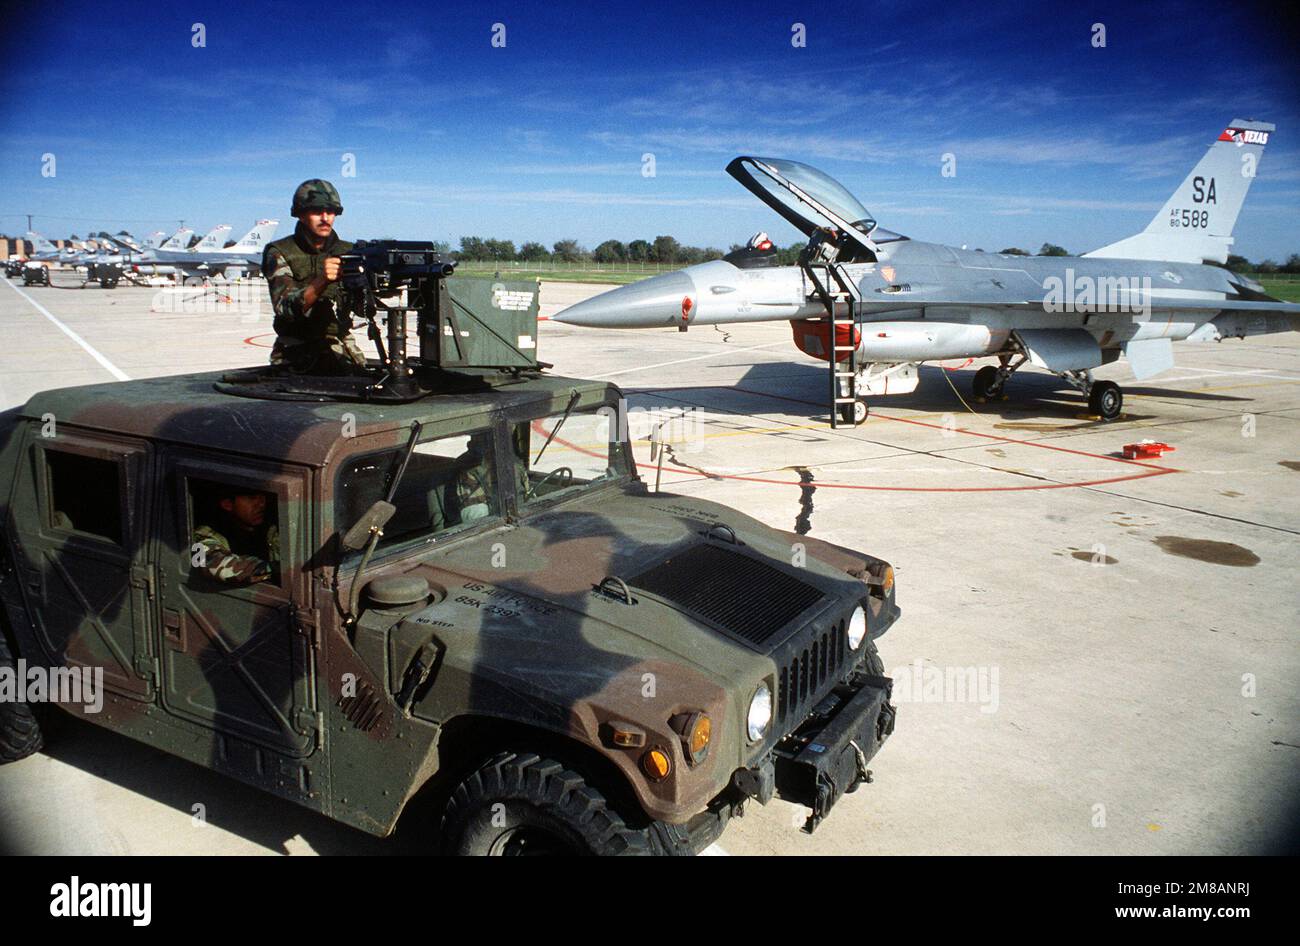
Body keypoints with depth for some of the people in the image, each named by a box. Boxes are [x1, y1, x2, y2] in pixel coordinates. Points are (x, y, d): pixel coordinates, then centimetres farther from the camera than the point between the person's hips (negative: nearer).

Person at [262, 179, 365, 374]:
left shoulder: (347, 252, 8)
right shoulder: (280, 253, -2)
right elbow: (284, 307, -18)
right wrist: (321, 281, -35)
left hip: (340, 347, 4)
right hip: (295, 352, -4)